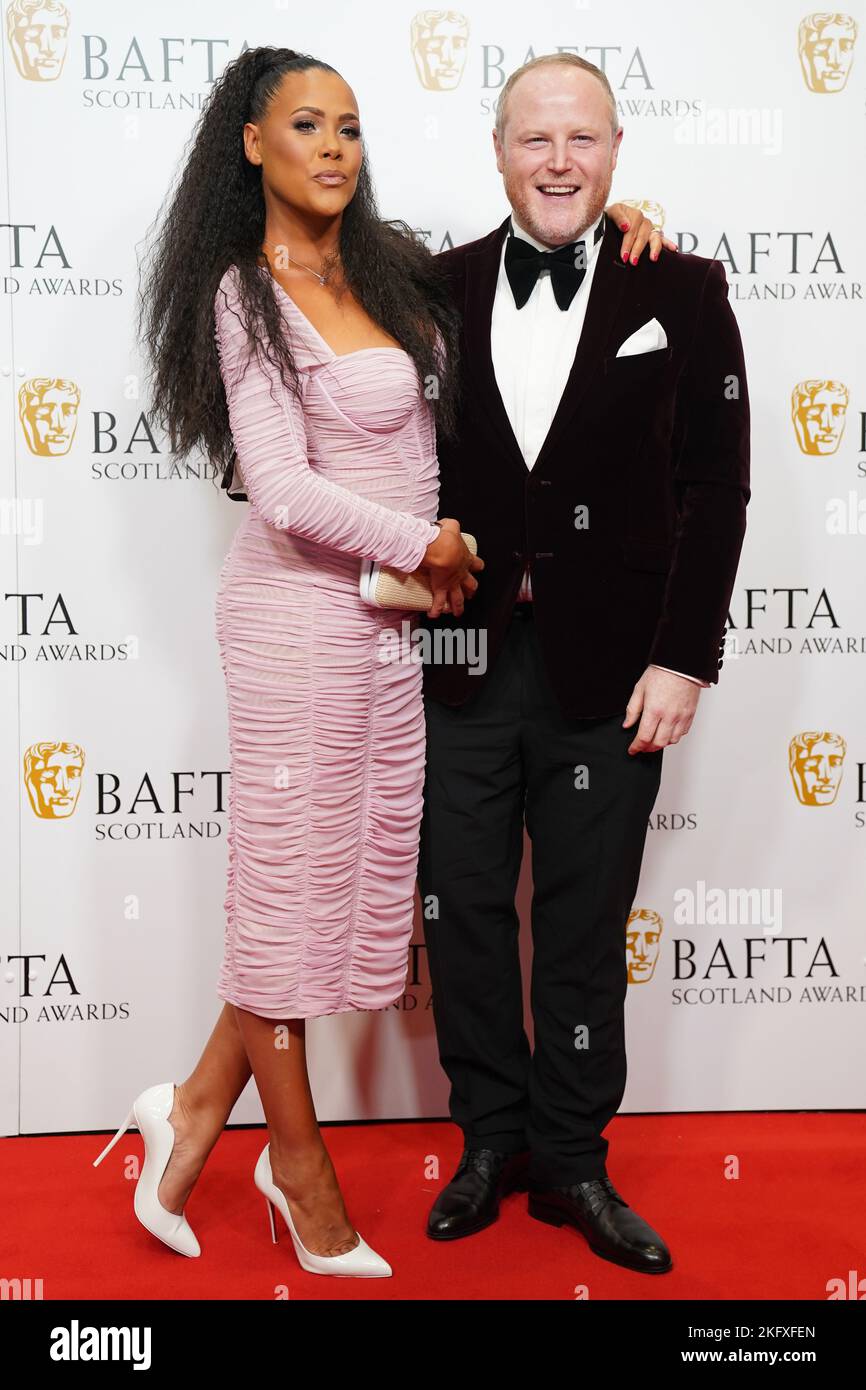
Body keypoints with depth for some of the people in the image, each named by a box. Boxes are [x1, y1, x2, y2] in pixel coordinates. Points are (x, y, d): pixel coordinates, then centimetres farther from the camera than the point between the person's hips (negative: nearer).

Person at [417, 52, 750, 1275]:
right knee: (462, 915, 10)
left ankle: (572, 1163, 27)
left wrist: (683, 658, -7)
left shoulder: (681, 293, 1)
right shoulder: (439, 291, 6)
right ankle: (490, 1138, 30)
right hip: (458, 664, 2)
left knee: (585, 930, 9)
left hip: (605, 672, -2)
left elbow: (715, 488, -1)